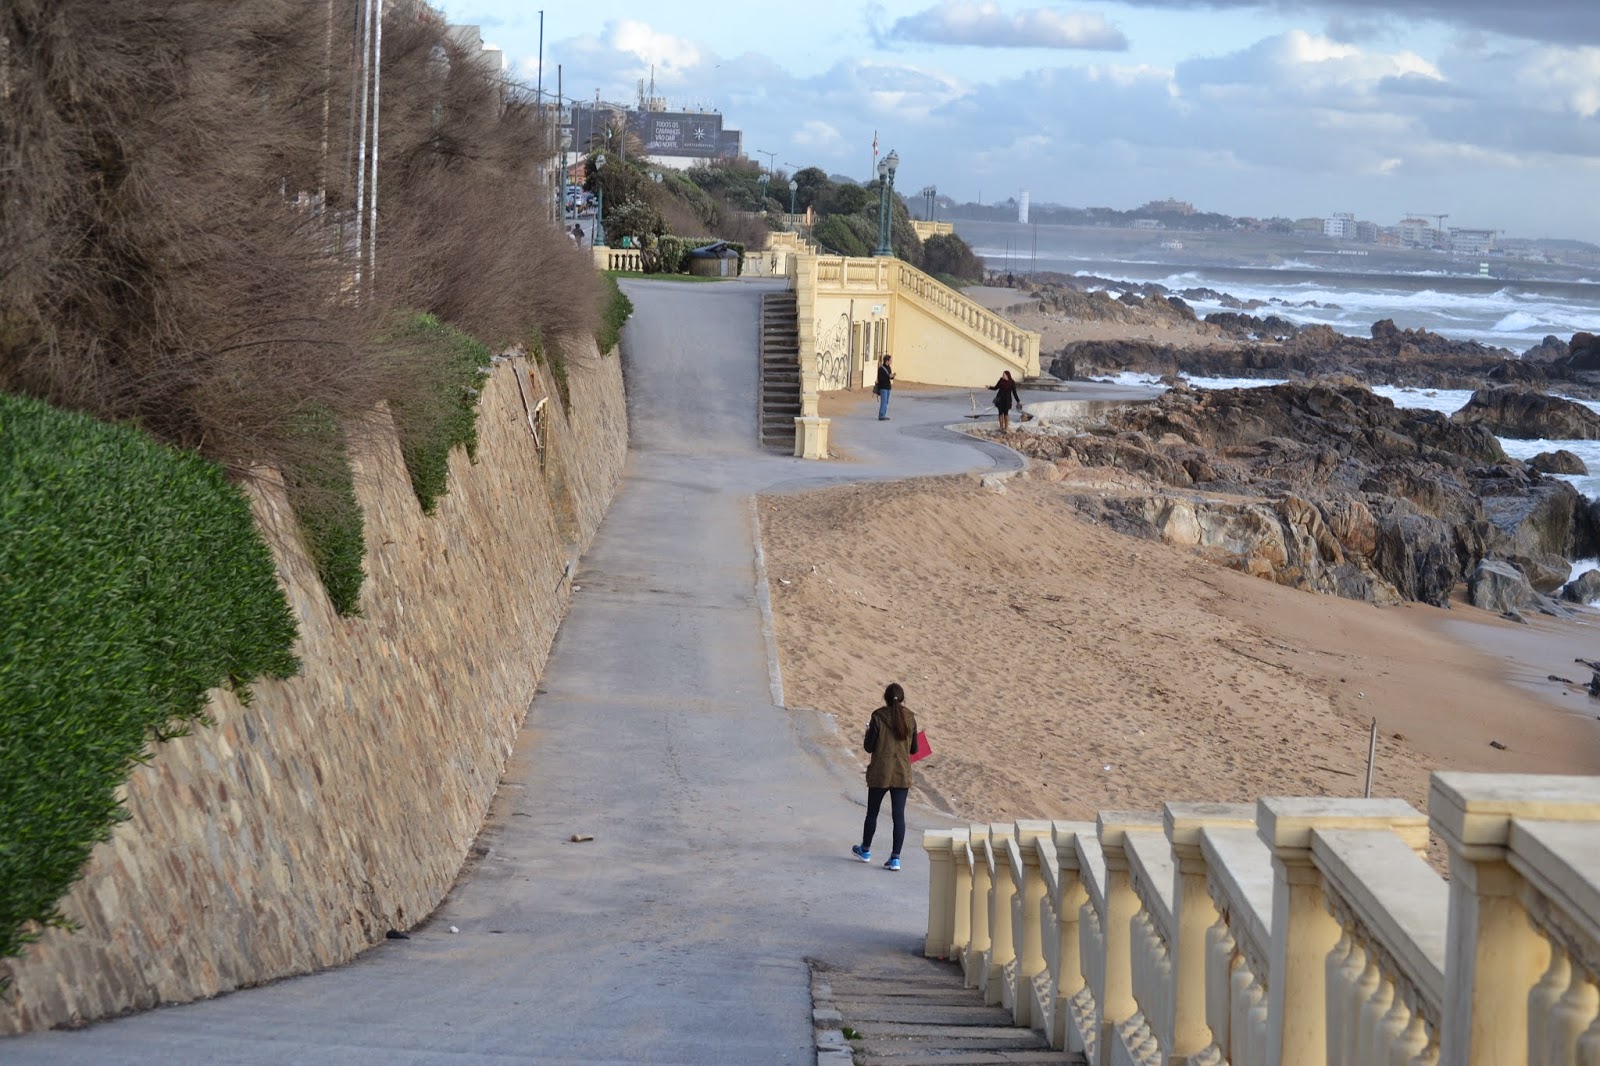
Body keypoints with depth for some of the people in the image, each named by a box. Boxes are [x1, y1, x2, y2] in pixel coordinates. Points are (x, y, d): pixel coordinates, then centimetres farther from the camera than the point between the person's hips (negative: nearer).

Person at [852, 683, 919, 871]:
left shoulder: (878, 717, -11)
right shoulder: (910, 719, -1)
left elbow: (869, 747, -8)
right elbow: (914, 749, 6)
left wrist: (869, 732, 11)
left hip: (880, 773, -2)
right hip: (902, 774, 2)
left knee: (872, 812, 15)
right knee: (899, 815, 3)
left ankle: (865, 850, 31)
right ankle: (895, 858, -1)